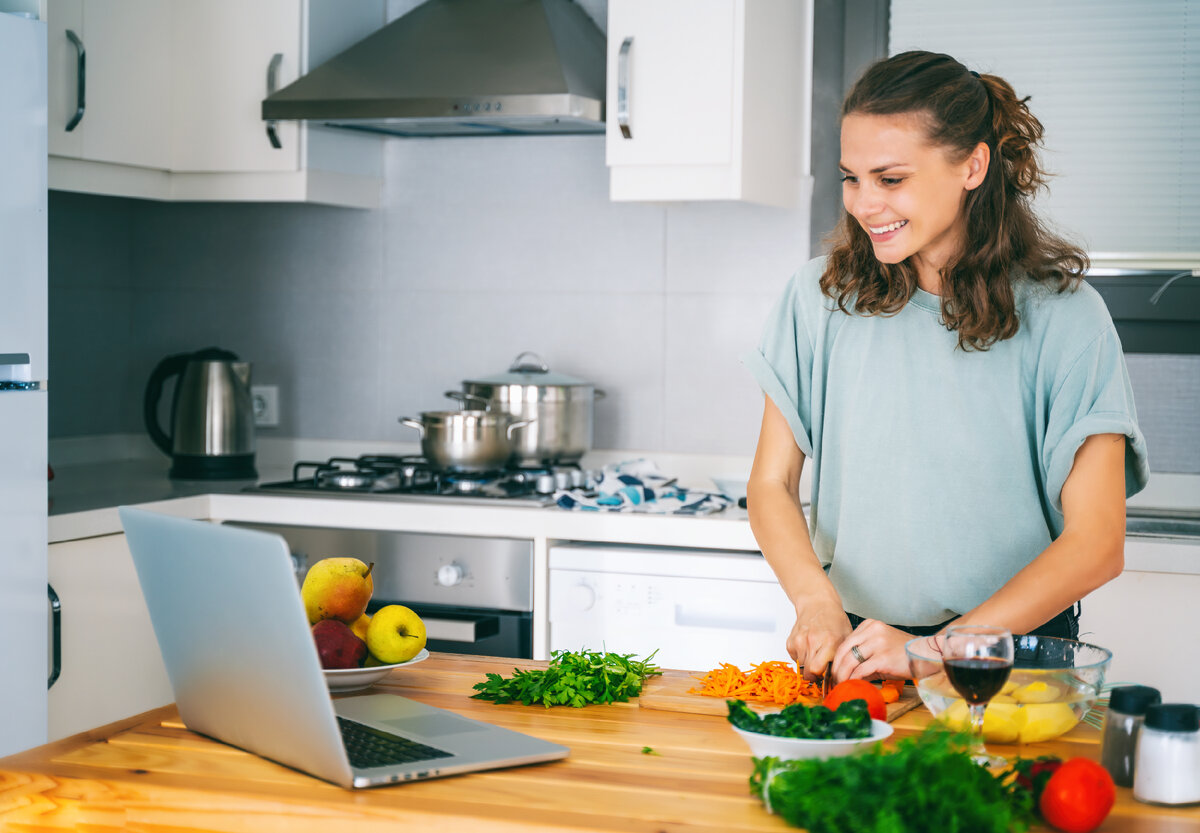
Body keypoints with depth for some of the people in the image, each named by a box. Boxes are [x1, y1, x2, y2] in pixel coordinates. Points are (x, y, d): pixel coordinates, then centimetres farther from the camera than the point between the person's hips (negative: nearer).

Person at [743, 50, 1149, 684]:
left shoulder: (1061, 315, -4)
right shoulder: (819, 298, 5)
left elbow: (1096, 544, -7)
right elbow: (771, 486, 7)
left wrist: (936, 653, -18)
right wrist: (817, 602, -12)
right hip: (853, 639, 2)